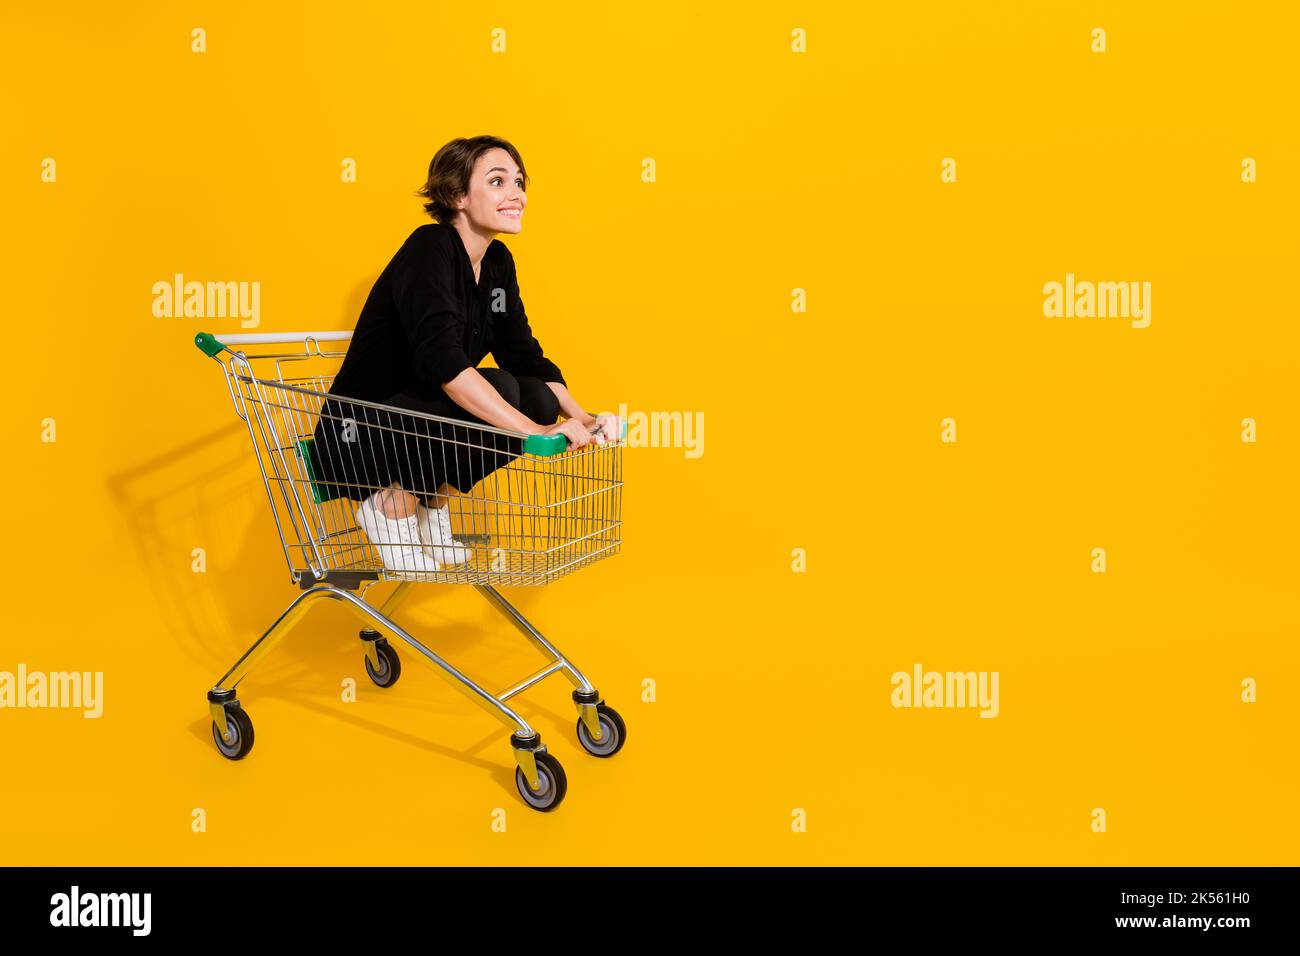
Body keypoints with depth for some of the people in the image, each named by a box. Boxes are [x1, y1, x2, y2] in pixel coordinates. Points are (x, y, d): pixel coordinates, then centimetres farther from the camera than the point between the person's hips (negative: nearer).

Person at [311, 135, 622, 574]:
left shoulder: (498, 262, 5)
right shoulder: (429, 249, -20)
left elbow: (524, 355, 5)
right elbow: (442, 360, -34)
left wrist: (580, 417, -13)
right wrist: (535, 432, -40)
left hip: (415, 428, 8)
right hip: (358, 438, -8)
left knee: (539, 398, -11)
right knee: (499, 389, -28)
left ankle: (433, 499, 5)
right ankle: (392, 503, -11)